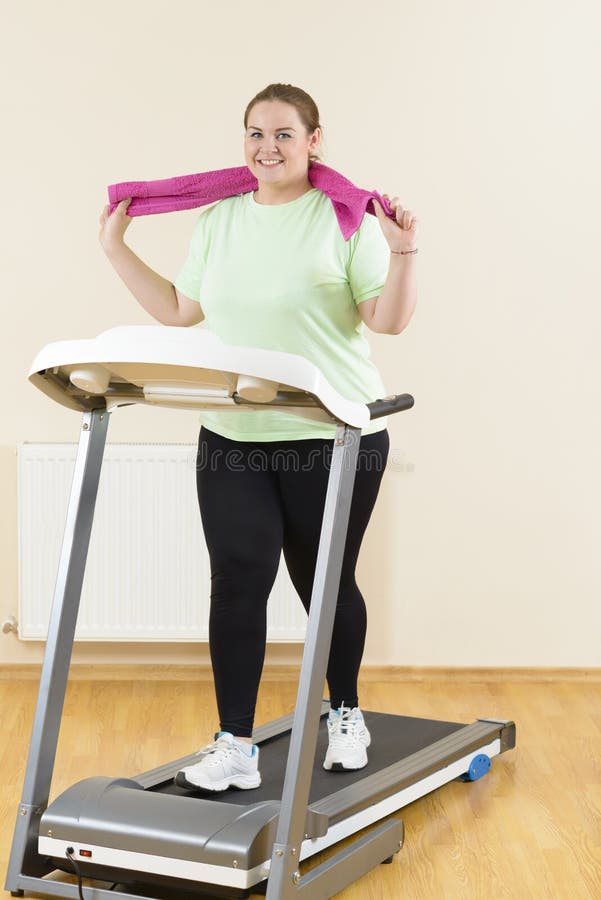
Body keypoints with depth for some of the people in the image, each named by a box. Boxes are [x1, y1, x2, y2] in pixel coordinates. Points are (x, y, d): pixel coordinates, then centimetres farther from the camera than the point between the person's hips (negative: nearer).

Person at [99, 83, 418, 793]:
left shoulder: (344, 216, -3)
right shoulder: (218, 220, 12)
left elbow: (389, 320, -7)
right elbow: (178, 310, 18)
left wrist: (402, 254, -22)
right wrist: (116, 249, 17)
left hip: (333, 436, -3)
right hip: (233, 438, 4)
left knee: (325, 581, 8)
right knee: (237, 582, -4)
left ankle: (345, 714, 31)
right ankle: (234, 748, 1)